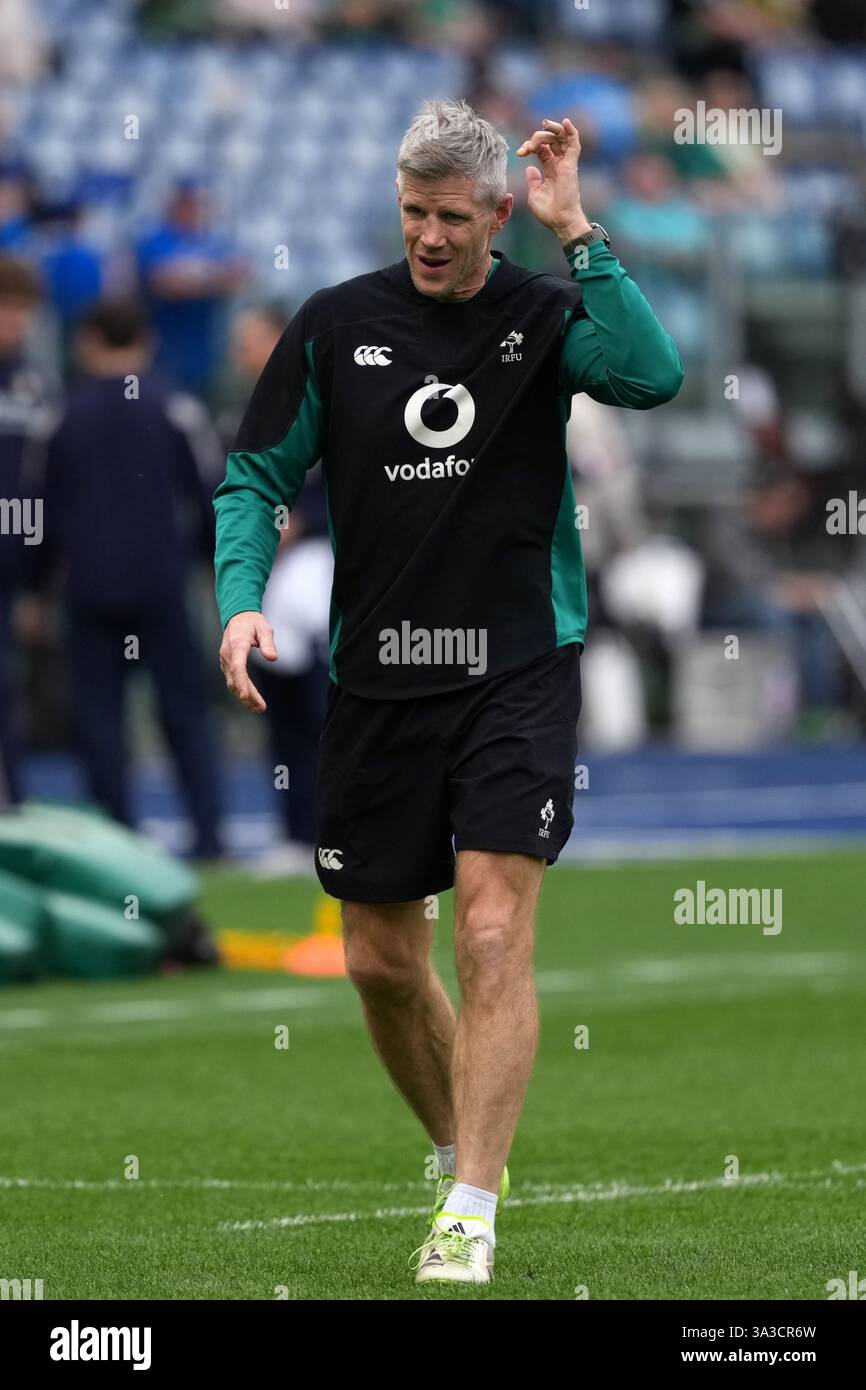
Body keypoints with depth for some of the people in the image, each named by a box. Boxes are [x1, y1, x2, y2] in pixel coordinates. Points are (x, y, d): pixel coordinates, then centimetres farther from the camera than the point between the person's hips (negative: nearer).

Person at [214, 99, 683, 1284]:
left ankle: (470, 1215, -11)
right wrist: (242, 598, -9)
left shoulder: (545, 314, -2)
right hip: (375, 683, 3)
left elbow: (651, 375, -22)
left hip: (518, 667, -3)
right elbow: (256, 474, 7)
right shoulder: (335, 326, 3)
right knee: (380, 958, 9)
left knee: (492, 937, -13)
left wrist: (579, 233, -23)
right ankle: (462, 1150, 32)